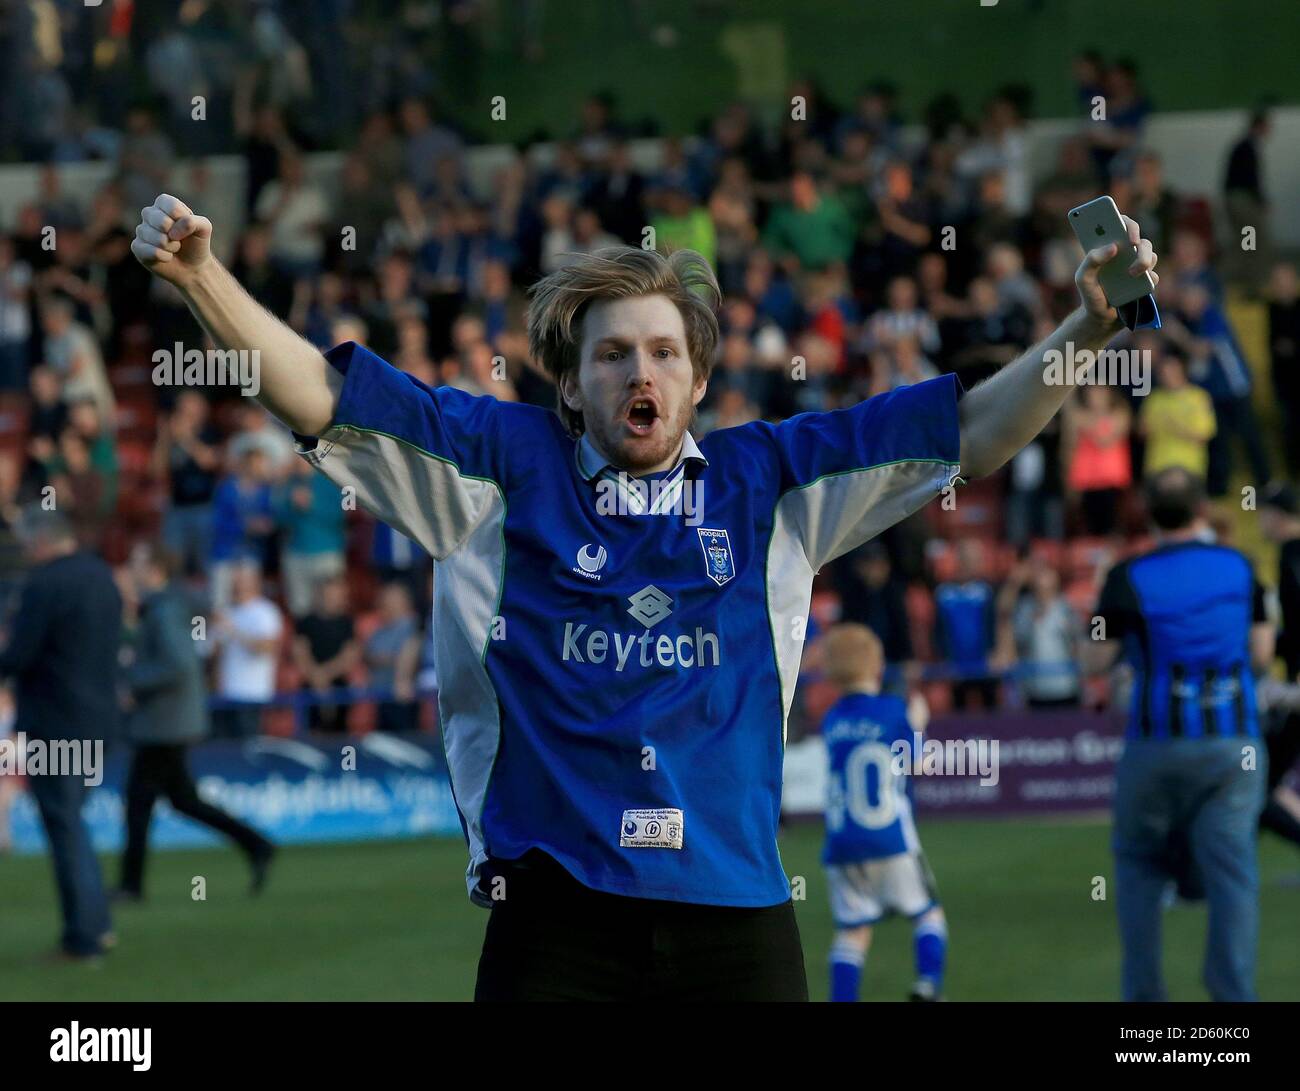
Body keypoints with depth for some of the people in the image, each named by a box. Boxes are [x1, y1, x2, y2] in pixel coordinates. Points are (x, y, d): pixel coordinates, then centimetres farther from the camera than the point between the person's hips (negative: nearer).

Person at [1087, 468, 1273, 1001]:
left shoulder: (1128, 579, -7)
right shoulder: (1239, 568, 2)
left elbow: (1098, 660, -3)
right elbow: (1262, 652, 8)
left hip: (1157, 745, -1)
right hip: (1234, 744, 1)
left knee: (1138, 863, 14)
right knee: (1232, 870, 1)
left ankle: (1143, 993, 11)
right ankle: (1234, 993, -7)